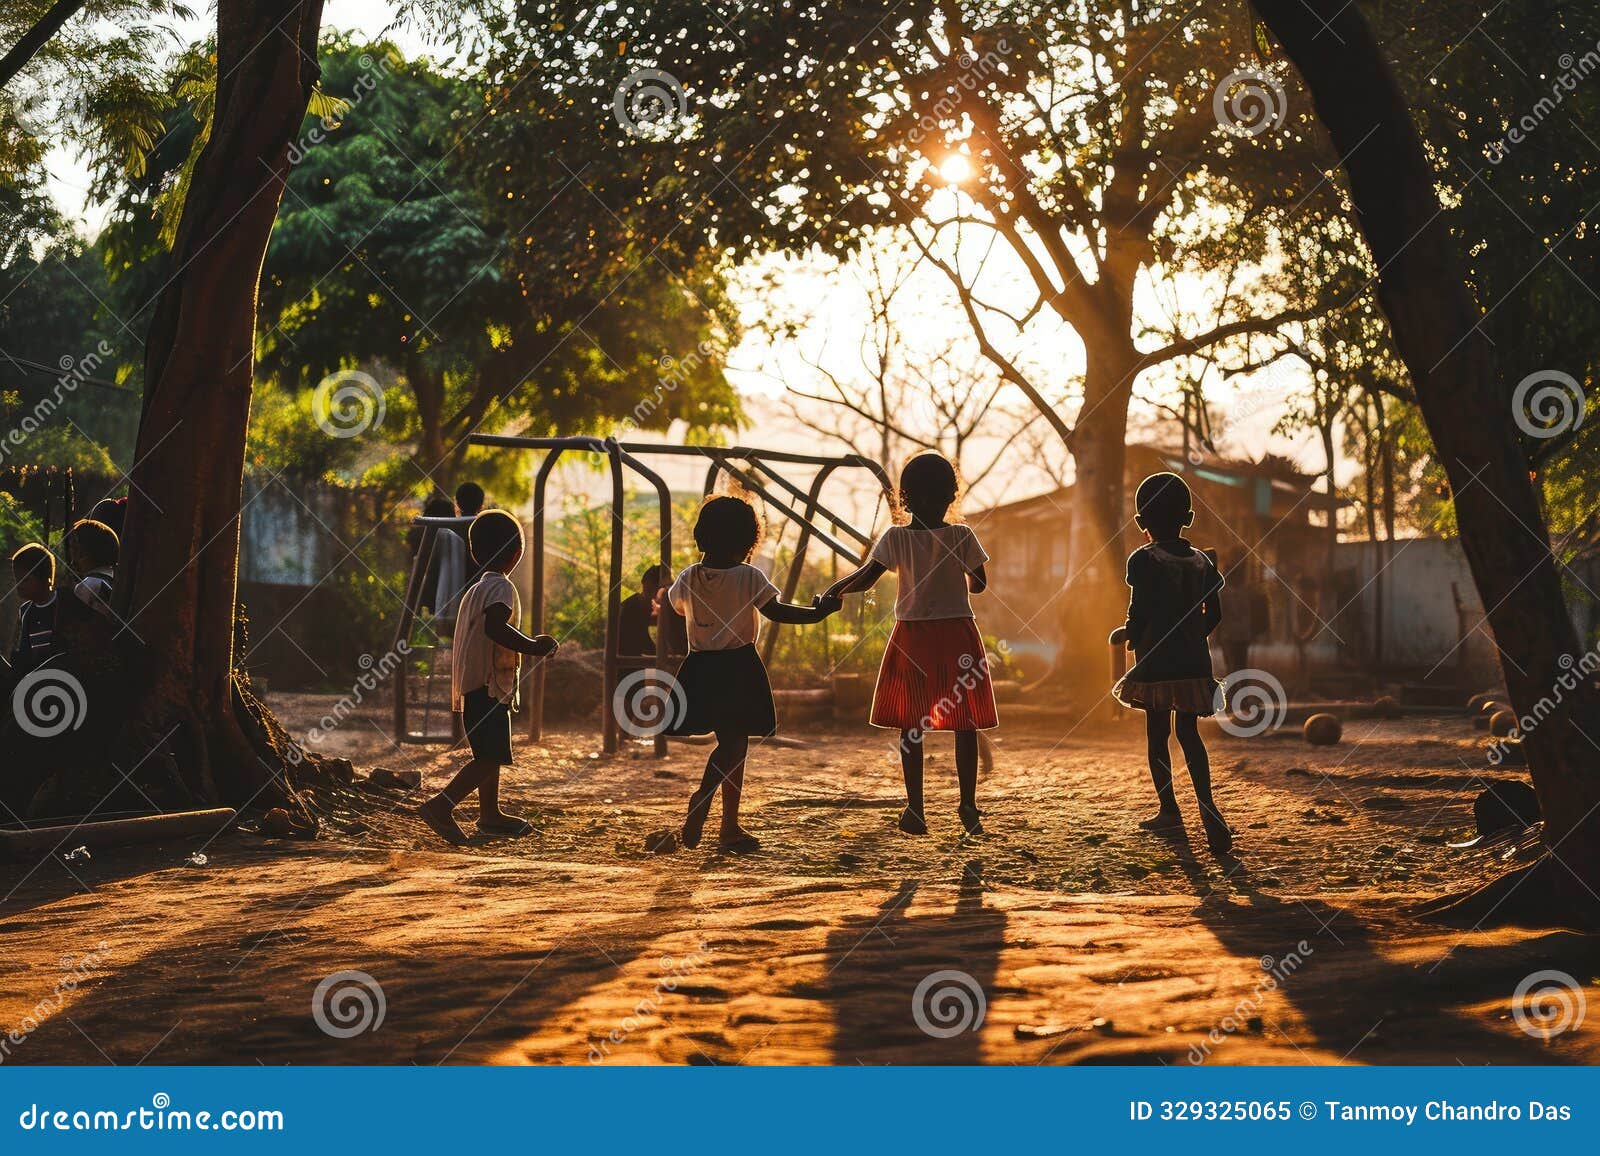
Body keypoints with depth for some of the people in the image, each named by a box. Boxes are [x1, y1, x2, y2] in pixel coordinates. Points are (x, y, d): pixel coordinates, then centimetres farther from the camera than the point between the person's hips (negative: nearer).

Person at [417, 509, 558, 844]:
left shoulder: (476, 588, 18)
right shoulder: (500, 587, -12)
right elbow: (495, 627, -28)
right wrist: (532, 646, -18)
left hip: (472, 684, 10)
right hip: (489, 683, -10)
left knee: (489, 753, 21)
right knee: (491, 756, -13)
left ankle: (490, 814, 31)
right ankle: (440, 806, -21)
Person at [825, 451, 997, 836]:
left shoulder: (895, 538, -7)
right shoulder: (962, 536, -7)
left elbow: (864, 579, -8)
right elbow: (979, 584, 3)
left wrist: (833, 592, 8)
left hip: (912, 636, 1)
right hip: (958, 636, 0)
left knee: (911, 726, 7)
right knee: (965, 724, 7)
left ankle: (915, 811, 6)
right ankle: (968, 806, 4)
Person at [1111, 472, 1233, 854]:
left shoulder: (1143, 560, -9)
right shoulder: (1203, 561, 7)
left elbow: (1139, 611, -15)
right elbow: (1214, 614, 10)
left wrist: (1132, 637, 4)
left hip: (1155, 662, -4)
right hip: (1194, 662, 4)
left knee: (1157, 735, 7)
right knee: (1189, 733, 6)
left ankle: (1169, 809, 11)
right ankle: (1206, 805, -12)